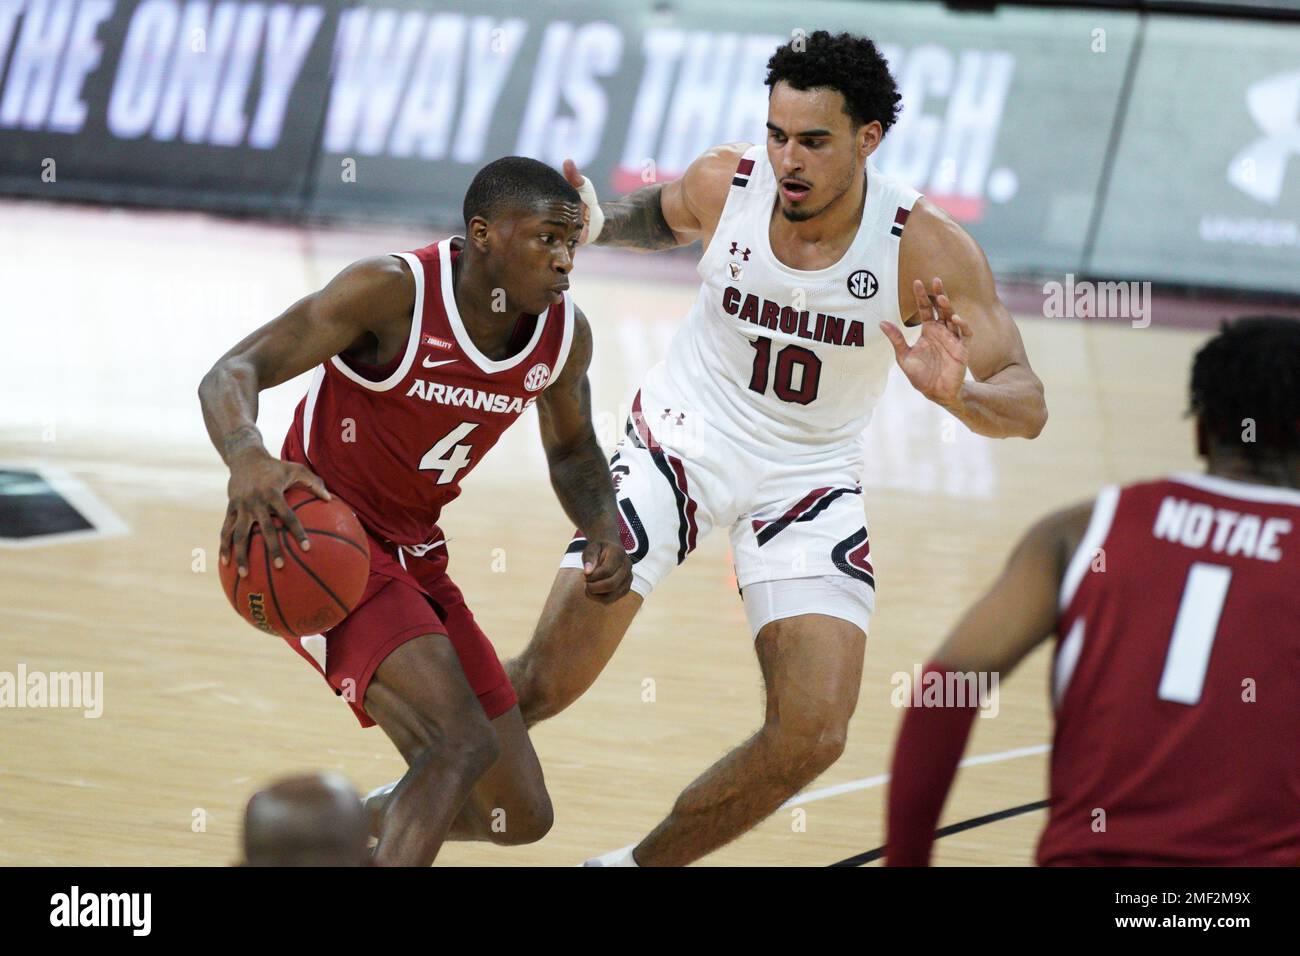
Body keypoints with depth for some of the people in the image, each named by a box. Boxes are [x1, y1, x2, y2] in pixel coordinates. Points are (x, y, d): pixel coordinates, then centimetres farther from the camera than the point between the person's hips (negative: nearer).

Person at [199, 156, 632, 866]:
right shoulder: (395, 290, -23)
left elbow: (571, 449, 16)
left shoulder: (565, 333, -5)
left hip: (413, 556, 7)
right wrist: (247, 459, -50)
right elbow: (231, 374, -27)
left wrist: (605, 530, -5)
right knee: (463, 743, -29)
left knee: (520, 817, 9)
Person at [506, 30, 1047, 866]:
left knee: (812, 736, -13)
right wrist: (594, 225, -10)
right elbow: (659, 216, 11)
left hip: (809, 479, 0)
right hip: (680, 442, 0)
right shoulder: (725, 185, -16)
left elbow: (1027, 405, -25)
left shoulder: (928, 249, -22)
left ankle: (639, 866, 10)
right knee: (545, 682, -9)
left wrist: (954, 392, -47)